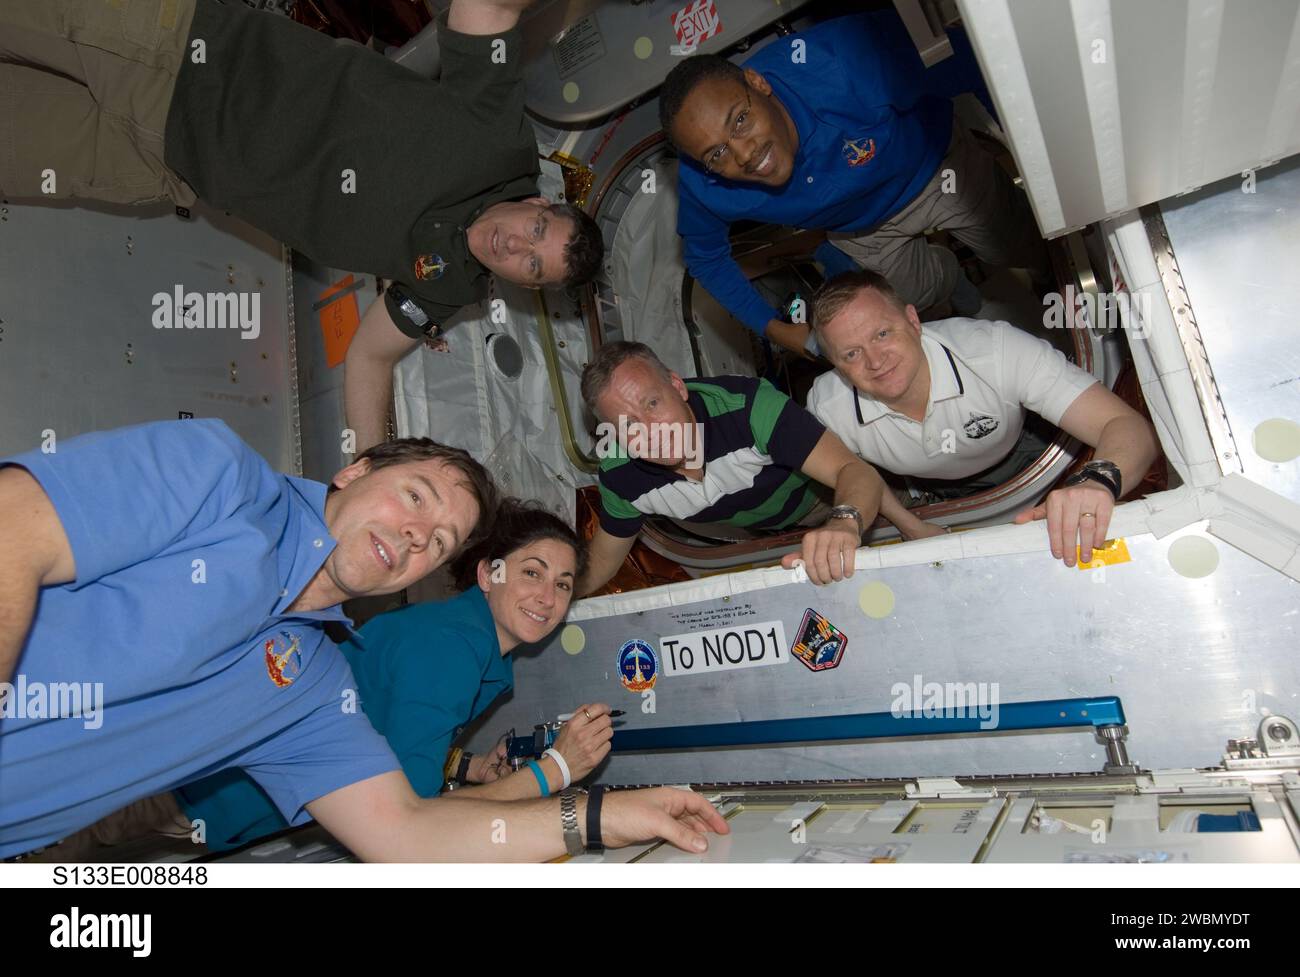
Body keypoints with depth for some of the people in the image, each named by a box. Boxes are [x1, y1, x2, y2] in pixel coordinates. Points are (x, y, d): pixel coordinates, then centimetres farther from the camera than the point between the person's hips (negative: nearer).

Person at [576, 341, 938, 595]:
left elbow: (853, 469, -43)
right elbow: (601, 562, -5)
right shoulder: (619, 477, -24)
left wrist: (845, 522, -63)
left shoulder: (745, 404, -37)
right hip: (750, 539, 4)